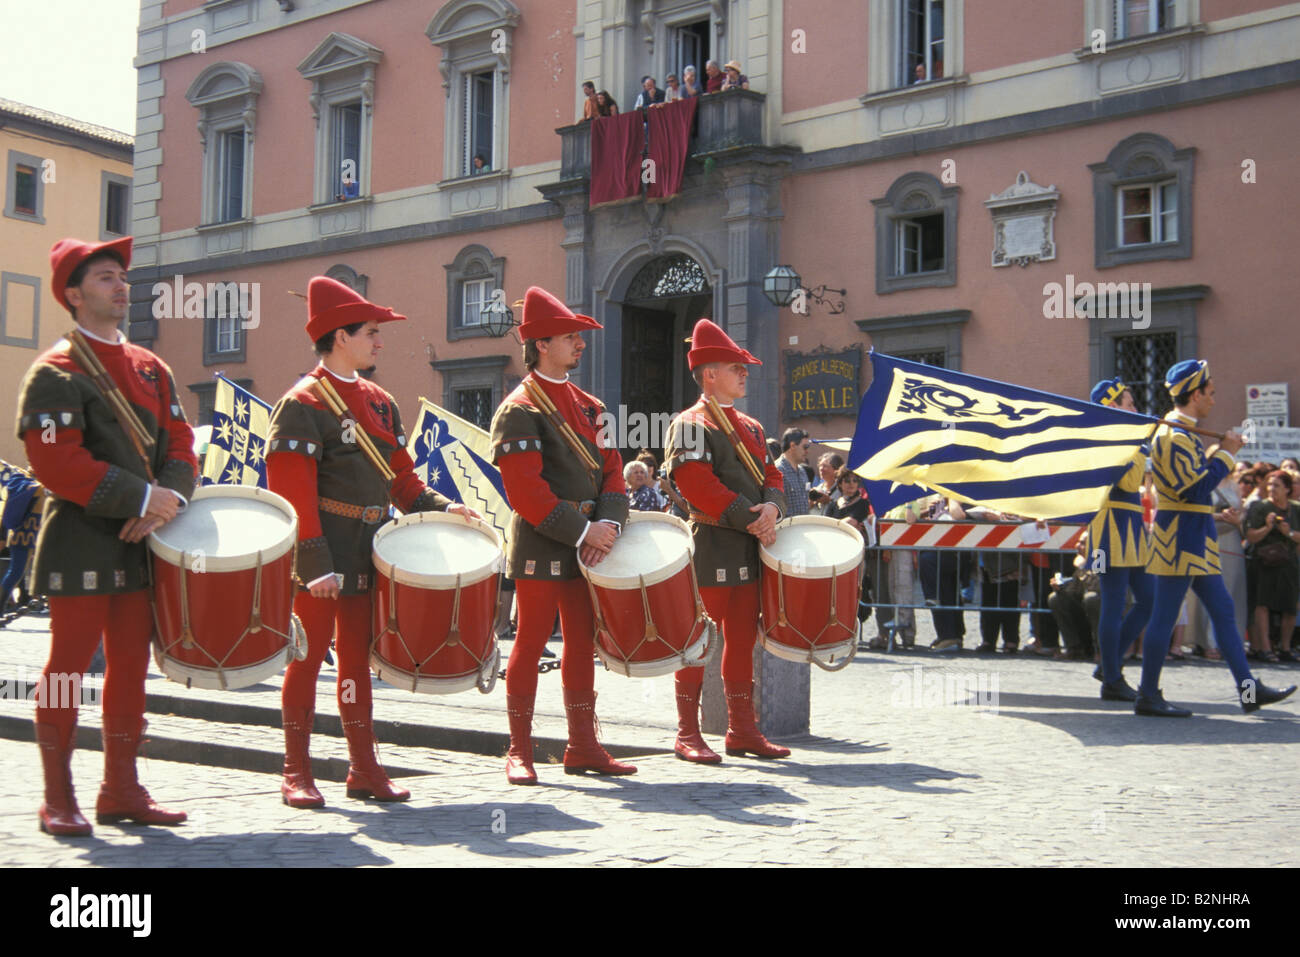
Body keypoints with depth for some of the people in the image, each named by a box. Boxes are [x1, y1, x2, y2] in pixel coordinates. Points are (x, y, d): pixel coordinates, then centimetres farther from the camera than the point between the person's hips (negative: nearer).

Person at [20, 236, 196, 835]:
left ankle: (122, 791, 20)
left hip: (142, 542, 7)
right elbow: (56, 463, -16)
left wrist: (170, 500, -9)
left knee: (131, 667, 10)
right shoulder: (55, 373, -7)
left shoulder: (150, 367, 15)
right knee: (67, 668, -1)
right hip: (82, 545, -6)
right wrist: (142, 498, -20)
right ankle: (59, 801, 9)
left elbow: (180, 444, 11)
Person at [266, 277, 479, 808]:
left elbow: (400, 475, 17)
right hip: (321, 554, -7)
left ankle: (364, 769, 19)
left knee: (357, 657, 12)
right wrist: (315, 564, -21)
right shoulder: (301, 404, -10)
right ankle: (297, 773, 11)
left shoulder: (380, 402, 13)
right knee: (308, 658, 1)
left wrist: (439, 507, 0)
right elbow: (292, 491, -16)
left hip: (368, 553, 7)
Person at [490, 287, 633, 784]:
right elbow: (526, 491, -17)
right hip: (540, 546, -7)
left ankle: (583, 745, 18)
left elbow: (612, 470, 10)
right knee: (531, 643, -1)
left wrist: (607, 525, -6)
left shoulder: (589, 406, 14)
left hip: (585, 543, 7)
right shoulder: (518, 411, -9)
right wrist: (581, 531, -18)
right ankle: (520, 752, 7)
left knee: (582, 643, 10)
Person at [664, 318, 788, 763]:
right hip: (711, 548, -8)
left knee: (742, 640, 11)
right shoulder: (690, 424, -7)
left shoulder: (750, 427, 18)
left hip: (750, 548, 8)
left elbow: (771, 474, 16)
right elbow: (699, 484, -17)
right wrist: (751, 521, -17)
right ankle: (688, 735, 6)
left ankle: (742, 730, 18)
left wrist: (771, 508, -7)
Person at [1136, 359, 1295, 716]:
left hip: (1194, 539, 11)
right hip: (1180, 537, -11)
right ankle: (1148, 696, 0)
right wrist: (1225, 454, -12)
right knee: (1165, 616, -5)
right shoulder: (1173, 435, -16)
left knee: (1222, 610, 11)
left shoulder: (1181, 432, 16)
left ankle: (1249, 689, 15)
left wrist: (1218, 452, 11)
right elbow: (1196, 489, -21)